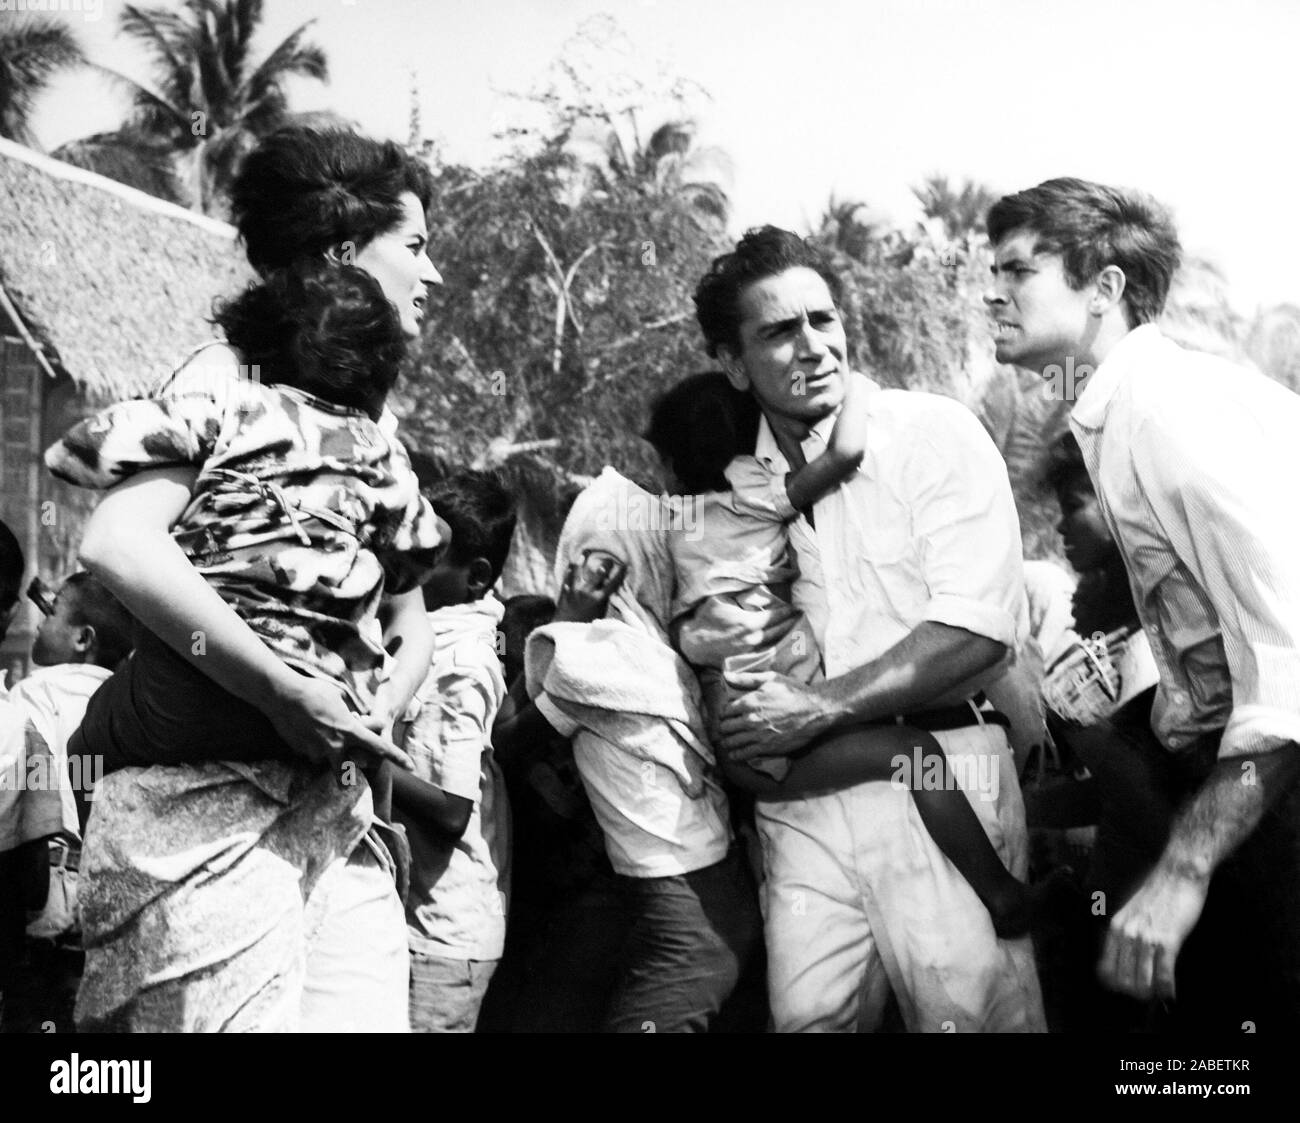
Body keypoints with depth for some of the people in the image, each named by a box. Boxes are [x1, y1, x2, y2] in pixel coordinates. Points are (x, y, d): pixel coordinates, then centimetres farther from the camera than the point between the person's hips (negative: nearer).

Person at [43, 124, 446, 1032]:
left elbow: (411, 626, 23)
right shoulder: (222, 384, -2)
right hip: (206, 802, -6)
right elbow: (119, 546, -16)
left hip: (345, 810, 6)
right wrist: (282, 692, -18)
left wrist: (378, 715, 0)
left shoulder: (379, 440, 18)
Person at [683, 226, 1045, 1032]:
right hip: (798, 794, 4)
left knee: (971, 1014, -4)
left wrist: (822, 707, -13)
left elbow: (979, 630, -13)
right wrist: (700, 633, 0)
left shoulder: (935, 434, -4)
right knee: (807, 1016, 4)